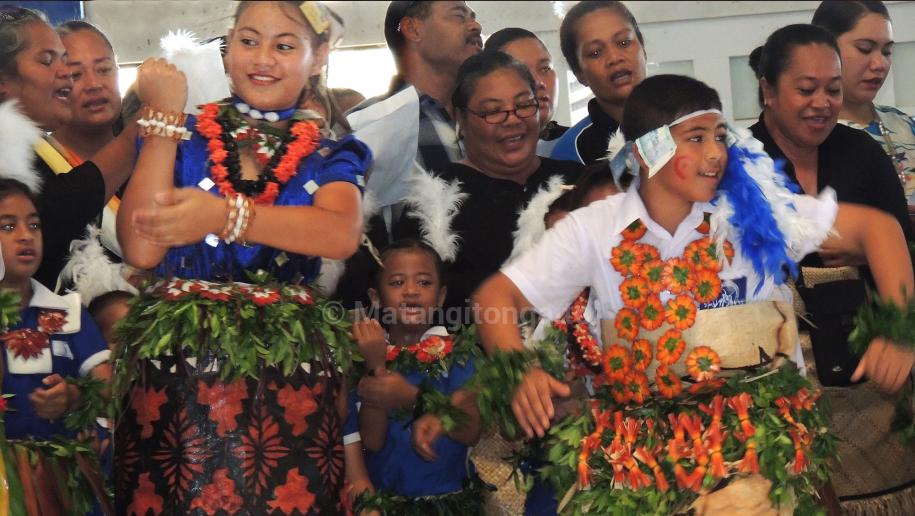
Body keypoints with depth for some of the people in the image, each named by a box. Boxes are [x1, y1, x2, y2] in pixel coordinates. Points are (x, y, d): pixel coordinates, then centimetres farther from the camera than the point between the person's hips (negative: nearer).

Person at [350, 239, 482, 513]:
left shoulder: (457, 353, 2)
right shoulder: (365, 354, 3)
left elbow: (471, 433, -7)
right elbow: (372, 440, -5)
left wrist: (412, 398, -19)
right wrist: (376, 367, -15)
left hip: (449, 498, 1)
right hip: (383, 498, 0)